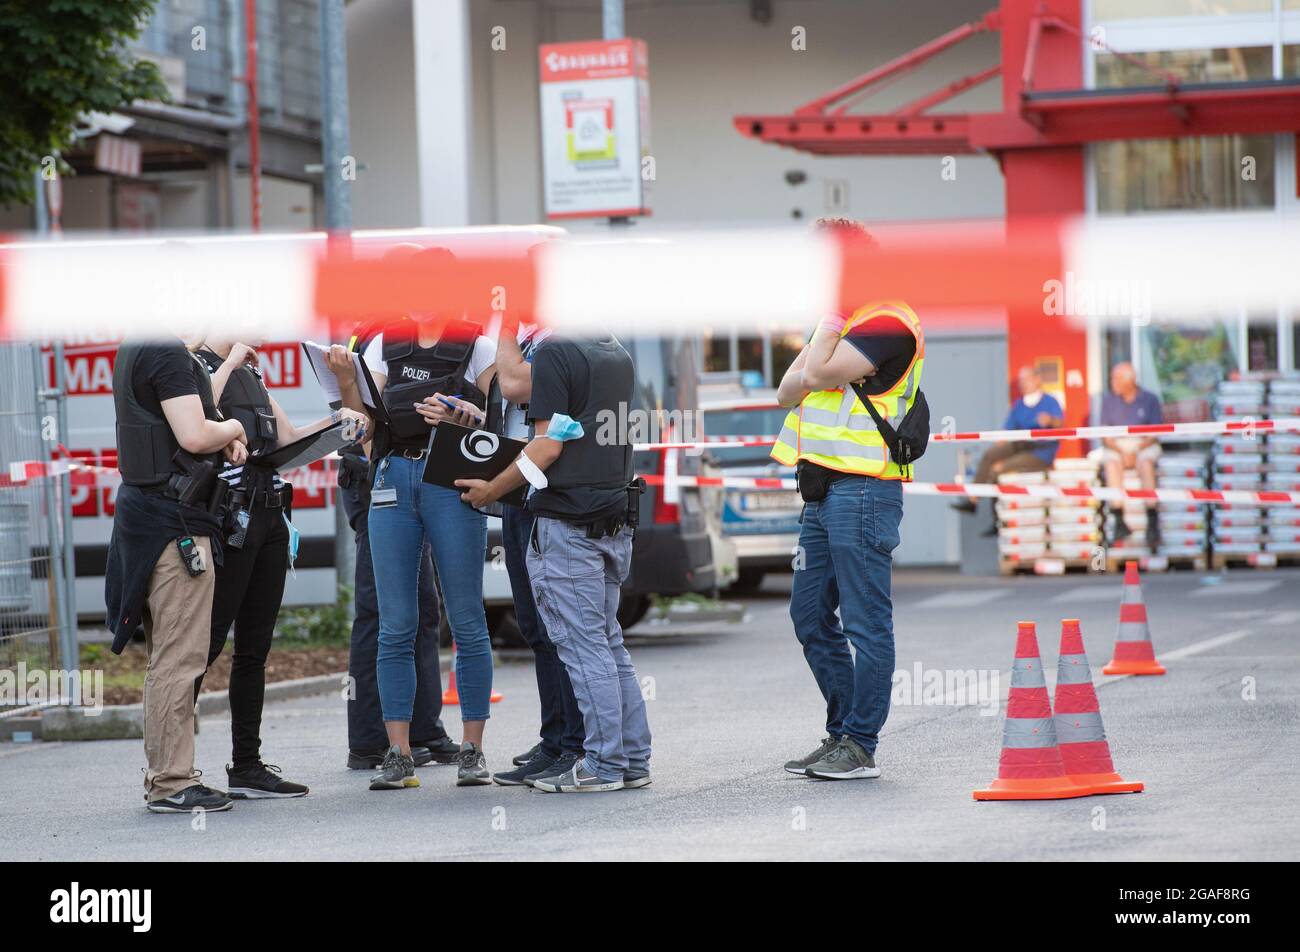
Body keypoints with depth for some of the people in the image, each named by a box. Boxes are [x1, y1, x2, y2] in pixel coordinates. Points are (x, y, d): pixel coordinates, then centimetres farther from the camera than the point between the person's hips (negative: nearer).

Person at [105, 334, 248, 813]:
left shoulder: (134, 352, 16)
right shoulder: (169, 354, -14)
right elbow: (193, 436, -21)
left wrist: (222, 441, 10)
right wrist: (233, 428, -1)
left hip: (147, 511, 10)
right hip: (176, 521, -10)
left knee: (167, 657, 15)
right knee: (180, 658, -8)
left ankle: (161, 775, 19)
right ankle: (173, 783, -8)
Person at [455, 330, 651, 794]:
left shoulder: (555, 352, -11)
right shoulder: (618, 355, 13)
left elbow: (550, 444, -16)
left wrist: (490, 491, -5)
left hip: (567, 521, -8)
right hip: (616, 517, 8)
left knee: (583, 645, -4)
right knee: (608, 642, 14)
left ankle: (603, 765, -3)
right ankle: (633, 759, 15)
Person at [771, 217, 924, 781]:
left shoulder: (887, 322, -10)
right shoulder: (844, 322, 21)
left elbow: (819, 372, -19)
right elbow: (788, 391, 15)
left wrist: (833, 313, -9)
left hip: (862, 490, -10)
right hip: (824, 489, 10)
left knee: (865, 621, -6)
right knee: (810, 616, 12)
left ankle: (861, 746, -4)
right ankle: (843, 731, 21)